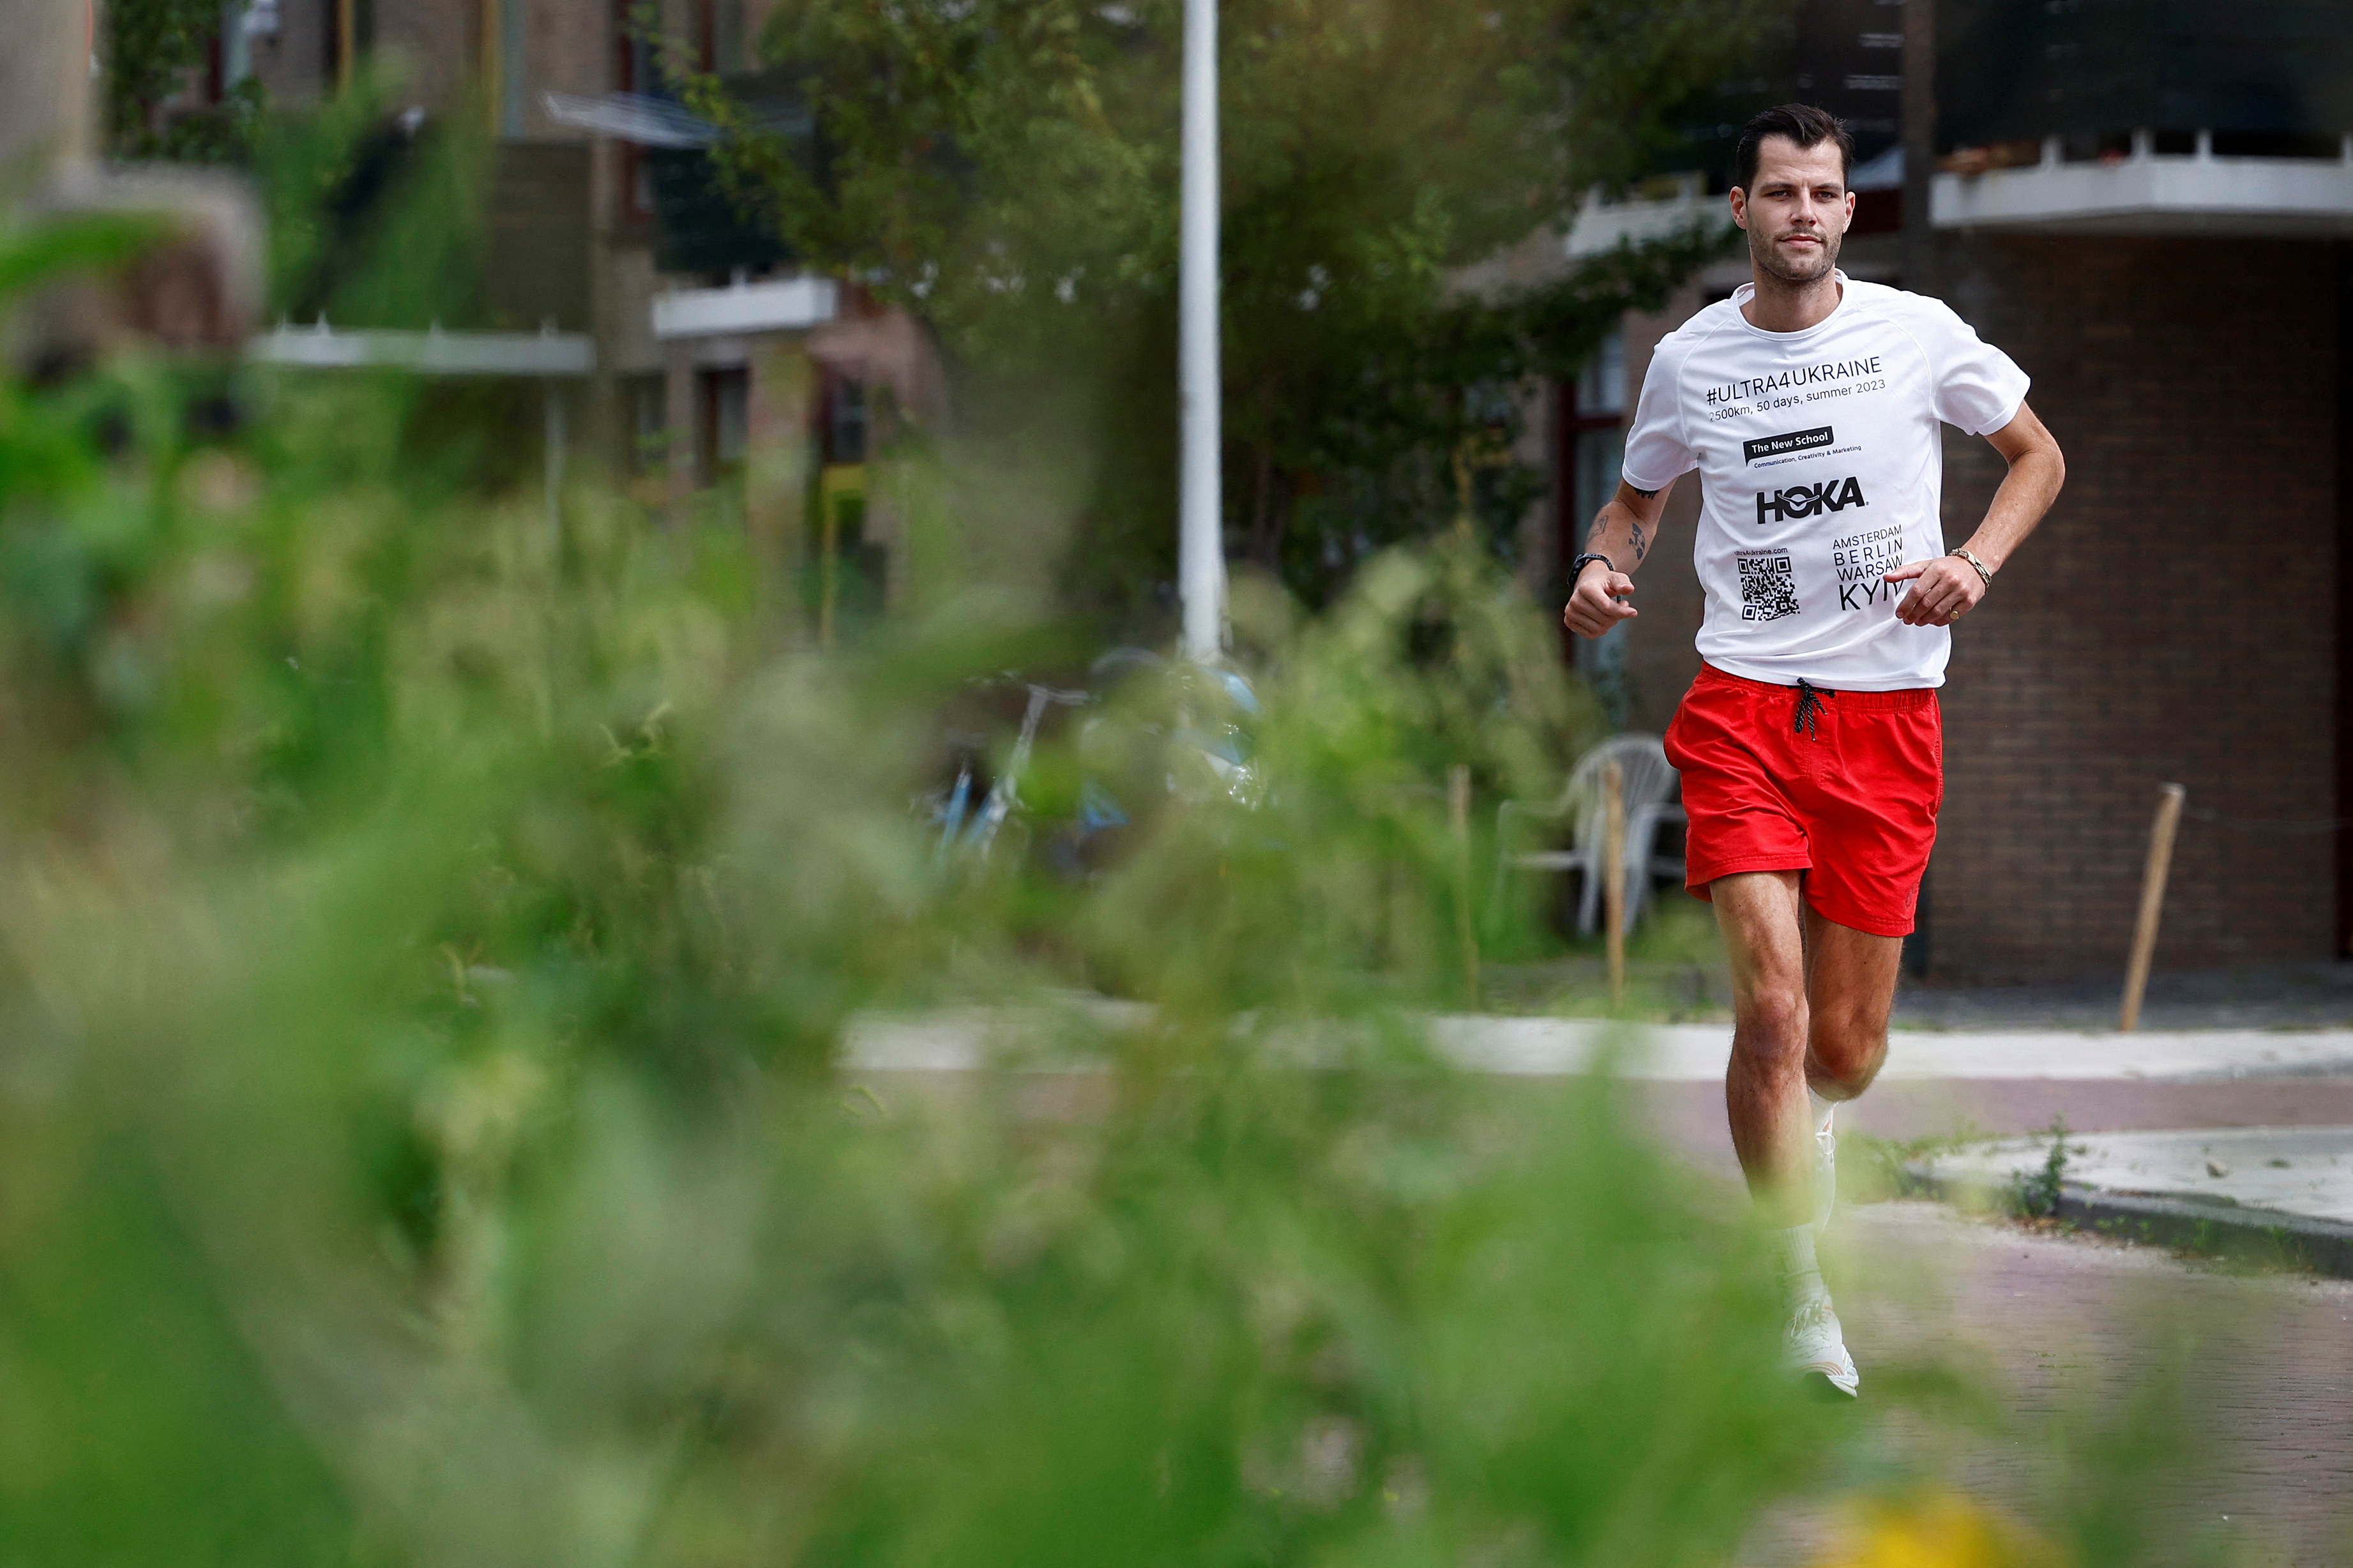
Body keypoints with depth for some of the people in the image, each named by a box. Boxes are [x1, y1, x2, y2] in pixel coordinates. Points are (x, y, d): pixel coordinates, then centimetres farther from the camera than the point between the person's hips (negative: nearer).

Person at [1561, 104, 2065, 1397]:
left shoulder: (1917, 333, 1)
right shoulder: (1689, 359, 4)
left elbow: (2038, 455, 14)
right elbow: (1637, 498, 21)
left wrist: (1975, 561, -4)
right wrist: (1603, 568, -2)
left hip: (1889, 713, 0)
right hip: (1744, 707, 0)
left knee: (1844, 1051, 3)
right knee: (1771, 1005, -17)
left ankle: (1788, 1141, 41)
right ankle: (1800, 1304, -6)